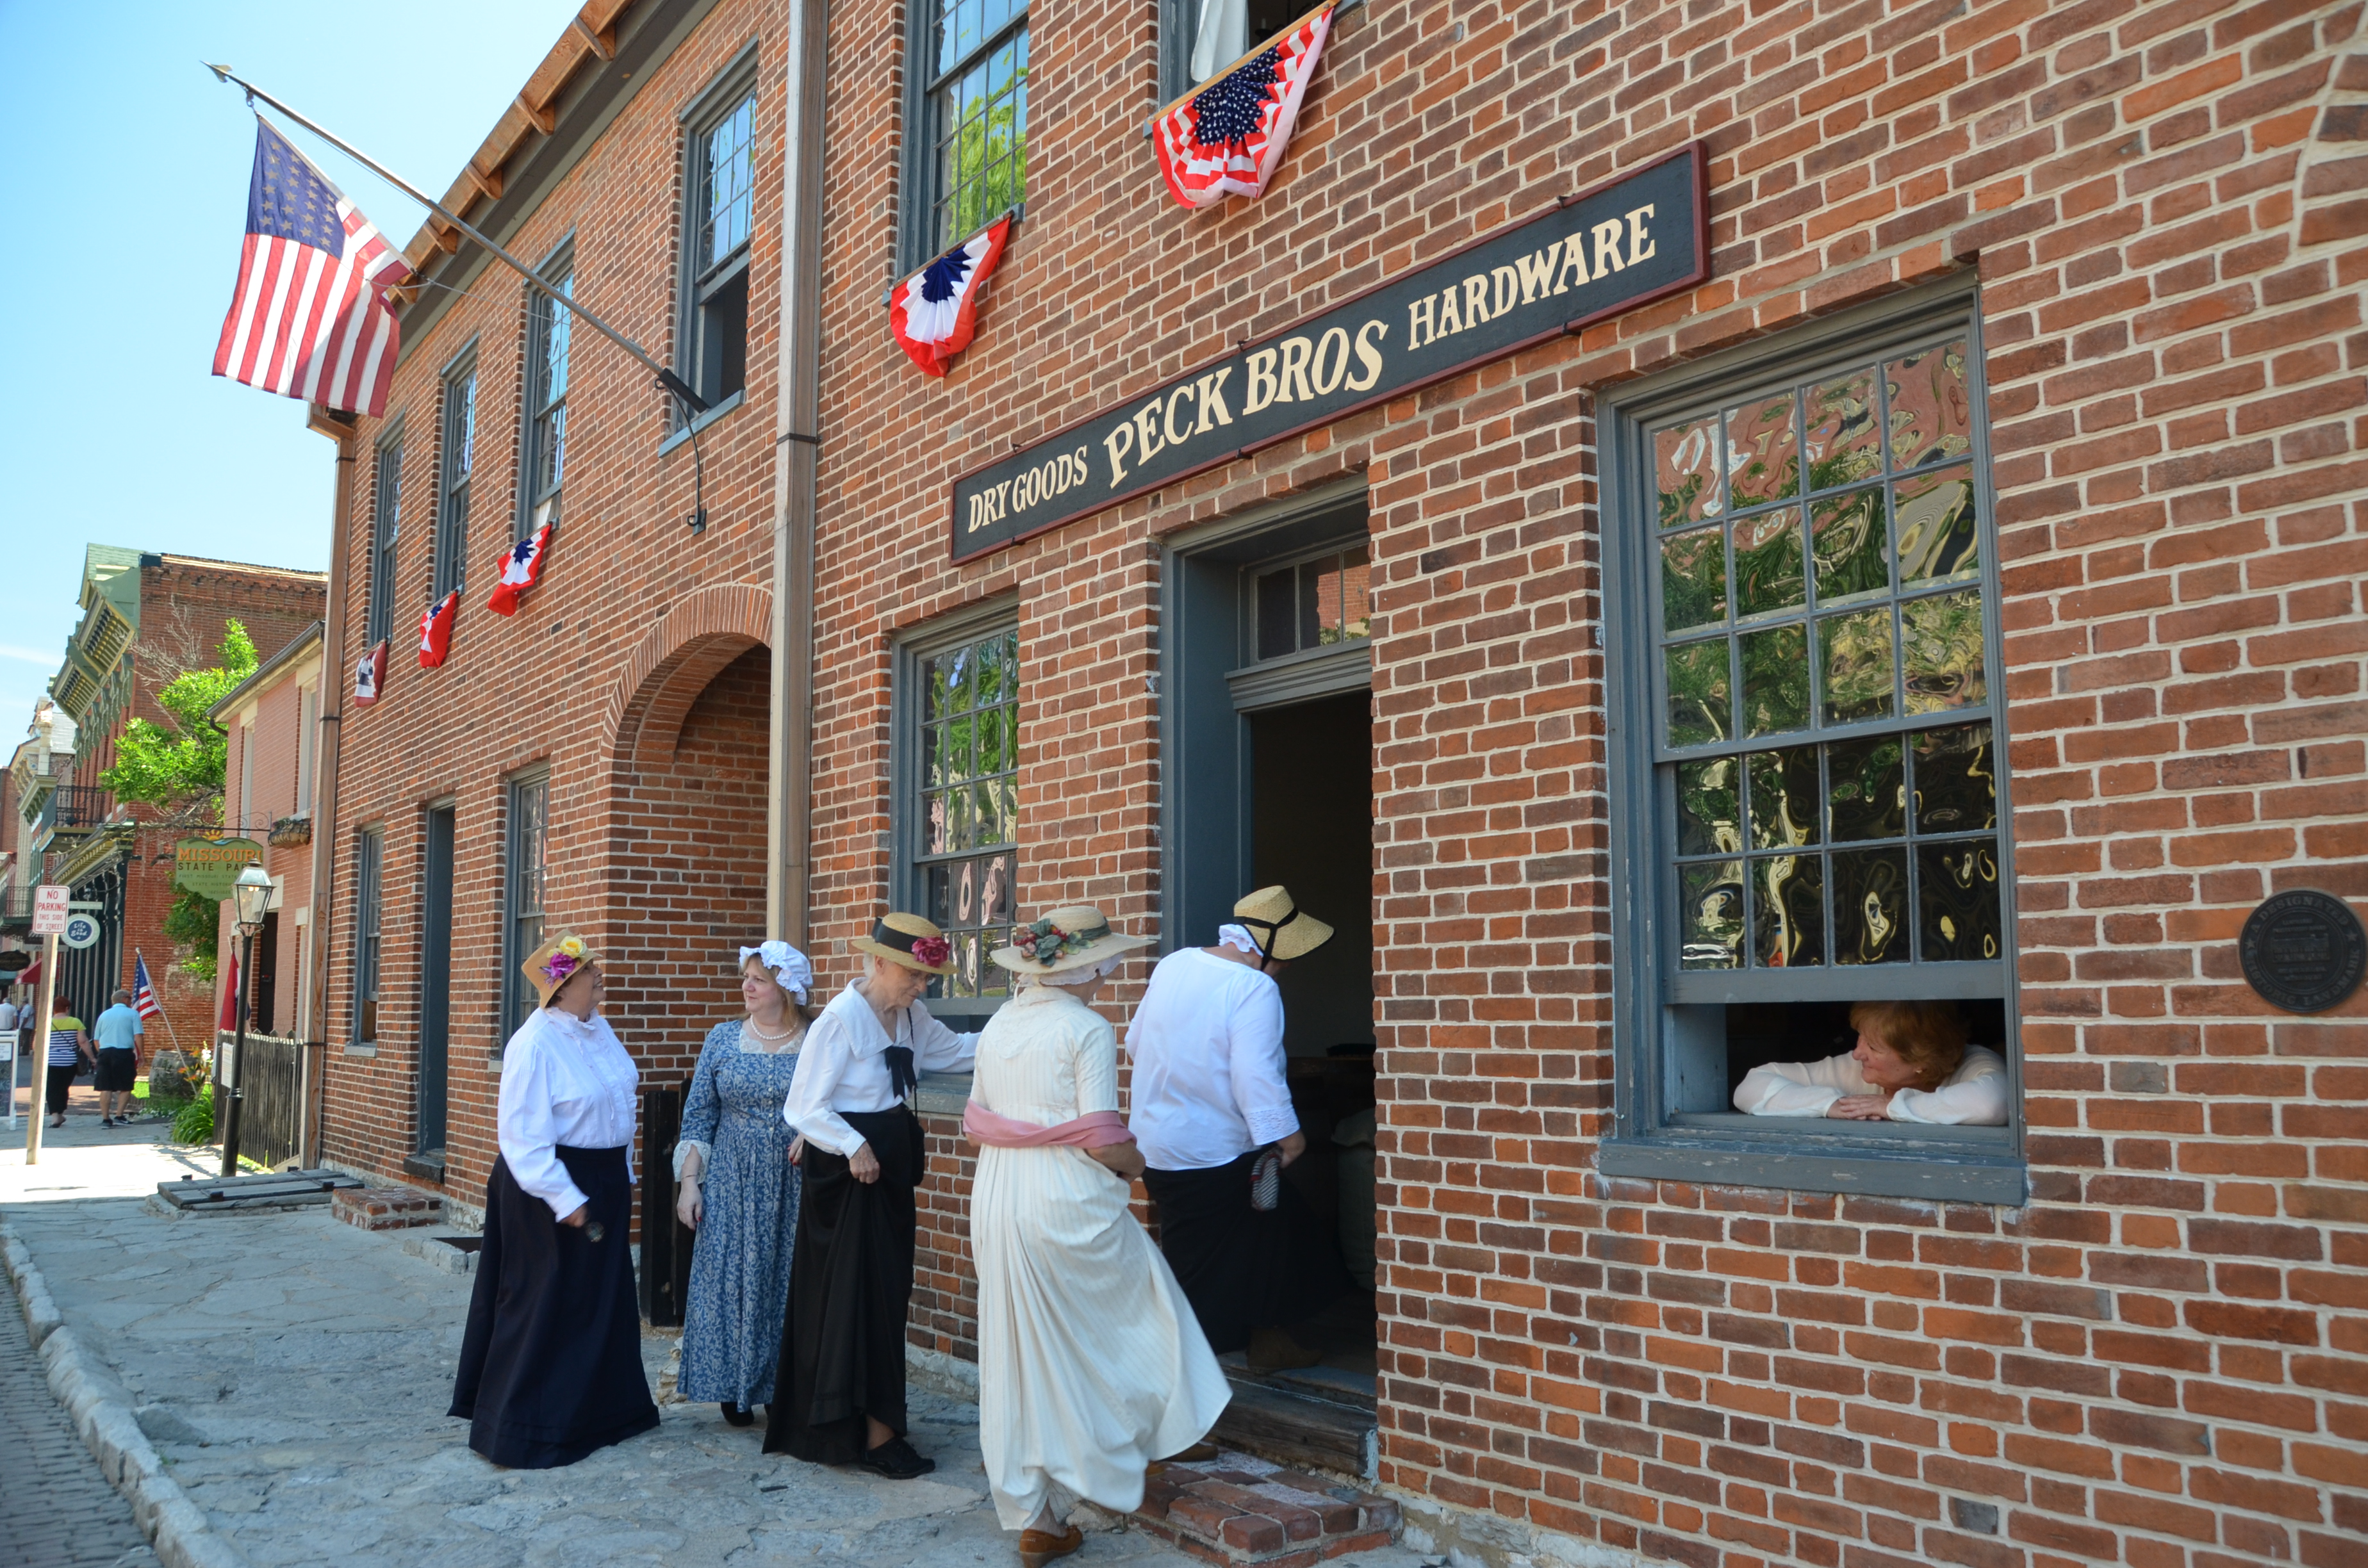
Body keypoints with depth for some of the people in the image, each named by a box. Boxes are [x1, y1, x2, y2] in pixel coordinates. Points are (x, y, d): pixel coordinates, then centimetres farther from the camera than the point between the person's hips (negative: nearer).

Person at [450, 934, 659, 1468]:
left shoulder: (597, 1028, 4)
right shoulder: (535, 1045, -21)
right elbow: (523, 1136, -22)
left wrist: (623, 1178, 17)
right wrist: (565, 1200, -23)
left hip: (605, 1182, 9)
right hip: (552, 1189, -9)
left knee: (606, 1299, 17)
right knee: (547, 1307, 1)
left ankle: (602, 1411, 32)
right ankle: (523, 1430, 13)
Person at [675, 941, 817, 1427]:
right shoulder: (724, 1039, 4)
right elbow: (698, 1115, 5)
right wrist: (689, 1181, -1)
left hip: (796, 1184, -1)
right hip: (732, 1182, 2)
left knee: (787, 1282, 1)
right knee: (730, 1279, 3)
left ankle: (781, 1388, 14)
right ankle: (734, 1390, 17)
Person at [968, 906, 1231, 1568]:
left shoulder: (998, 1025, 10)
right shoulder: (1087, 1028, -12)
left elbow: (977, 1121, 14)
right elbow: (1104, 1140, -16)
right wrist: (1134, 1165, 3)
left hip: (996, 1198, 7)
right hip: (1067, 1202, -7)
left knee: (1017, 1353, 11)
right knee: (1129, 1315, 17)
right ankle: (1106, 1462, 27)